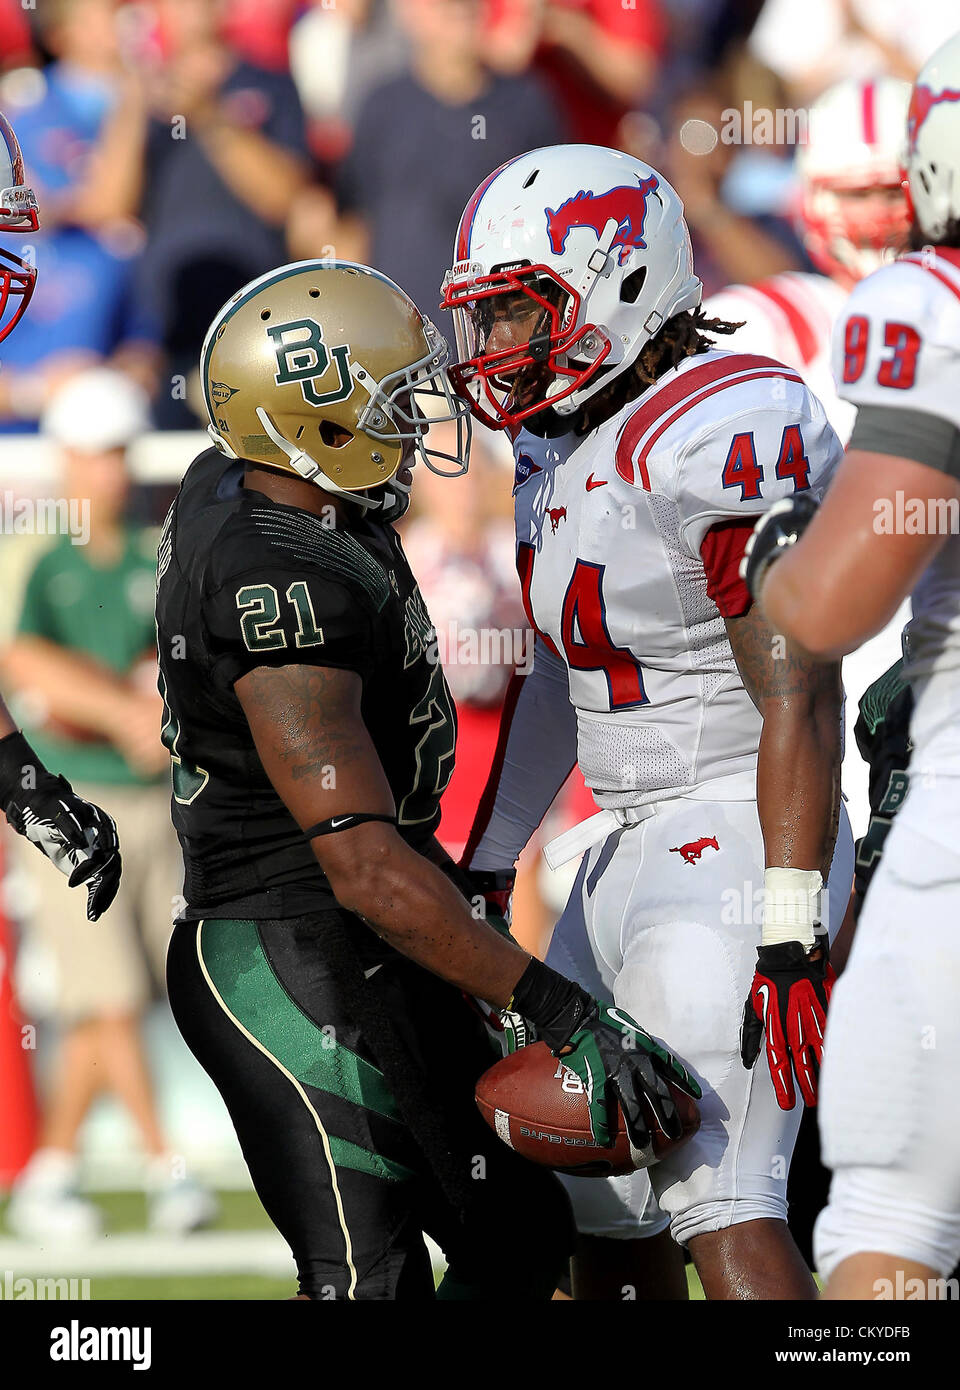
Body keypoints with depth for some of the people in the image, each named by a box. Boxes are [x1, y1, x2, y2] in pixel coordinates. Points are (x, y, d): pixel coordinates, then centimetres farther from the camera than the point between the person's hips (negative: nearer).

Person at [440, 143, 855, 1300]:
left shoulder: (723, 442, -18)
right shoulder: (562, 444, 12)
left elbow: (799, 702, -21)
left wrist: (792, 940, -24)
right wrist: (483, 868, 25)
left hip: (736, 847, -10)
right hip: (627, 846, 10)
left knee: (719, 1208, -17)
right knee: (599, 1212, 12)